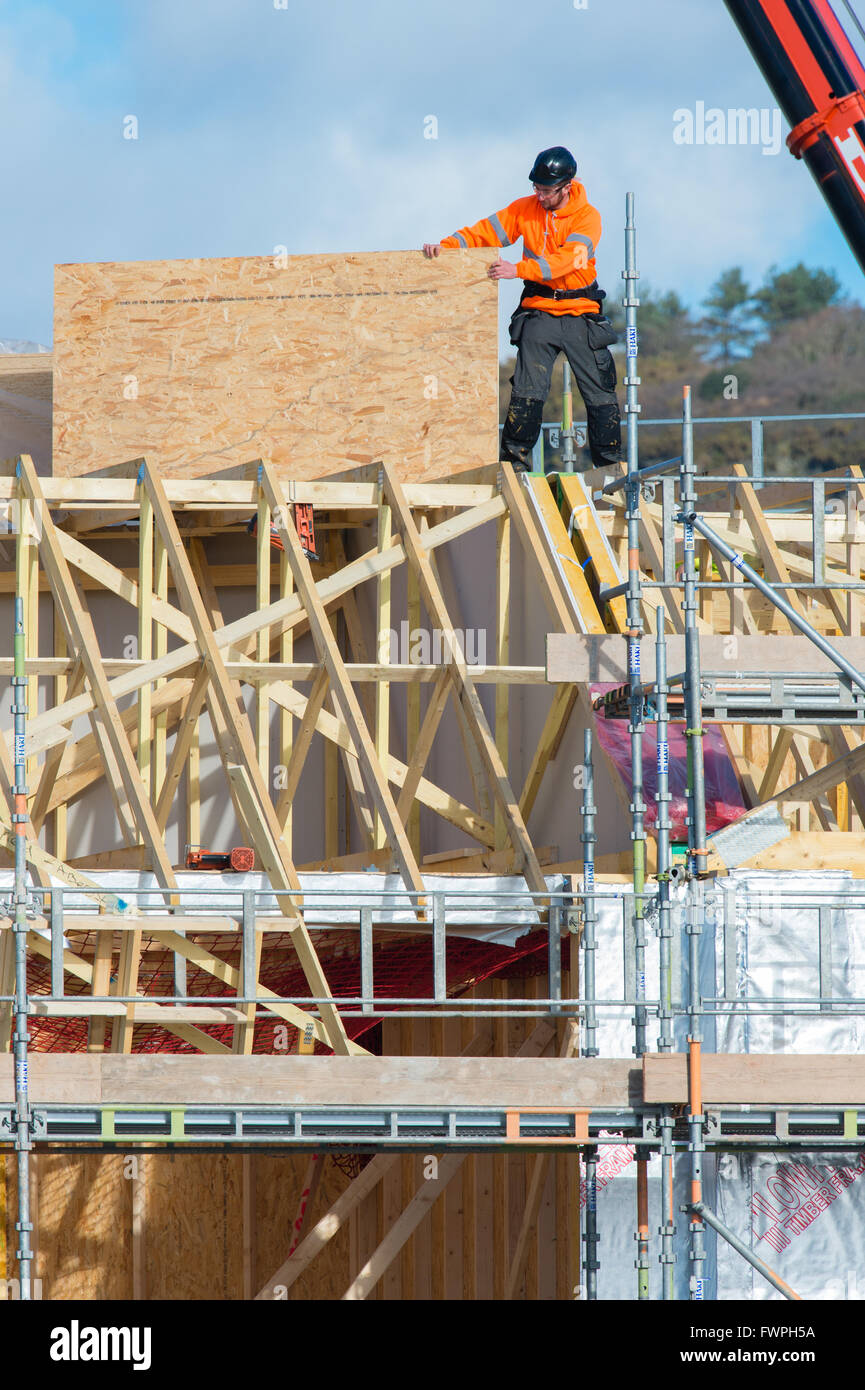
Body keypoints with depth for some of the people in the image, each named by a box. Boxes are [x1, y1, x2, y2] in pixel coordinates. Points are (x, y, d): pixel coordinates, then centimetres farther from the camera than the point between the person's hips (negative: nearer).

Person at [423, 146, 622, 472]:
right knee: (527, 390, -12)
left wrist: (518, 269, -36)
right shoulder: (525, 209, 1)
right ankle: (514, 463, -8)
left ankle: (610, 466, 13)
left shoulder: (587, 216, -9)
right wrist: (446, 245, -17)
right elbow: (485, 231, 0)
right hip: (539, 311, 1)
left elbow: (567, 259, -24)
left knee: (599, 394, 2)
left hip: (581, 314, -1)